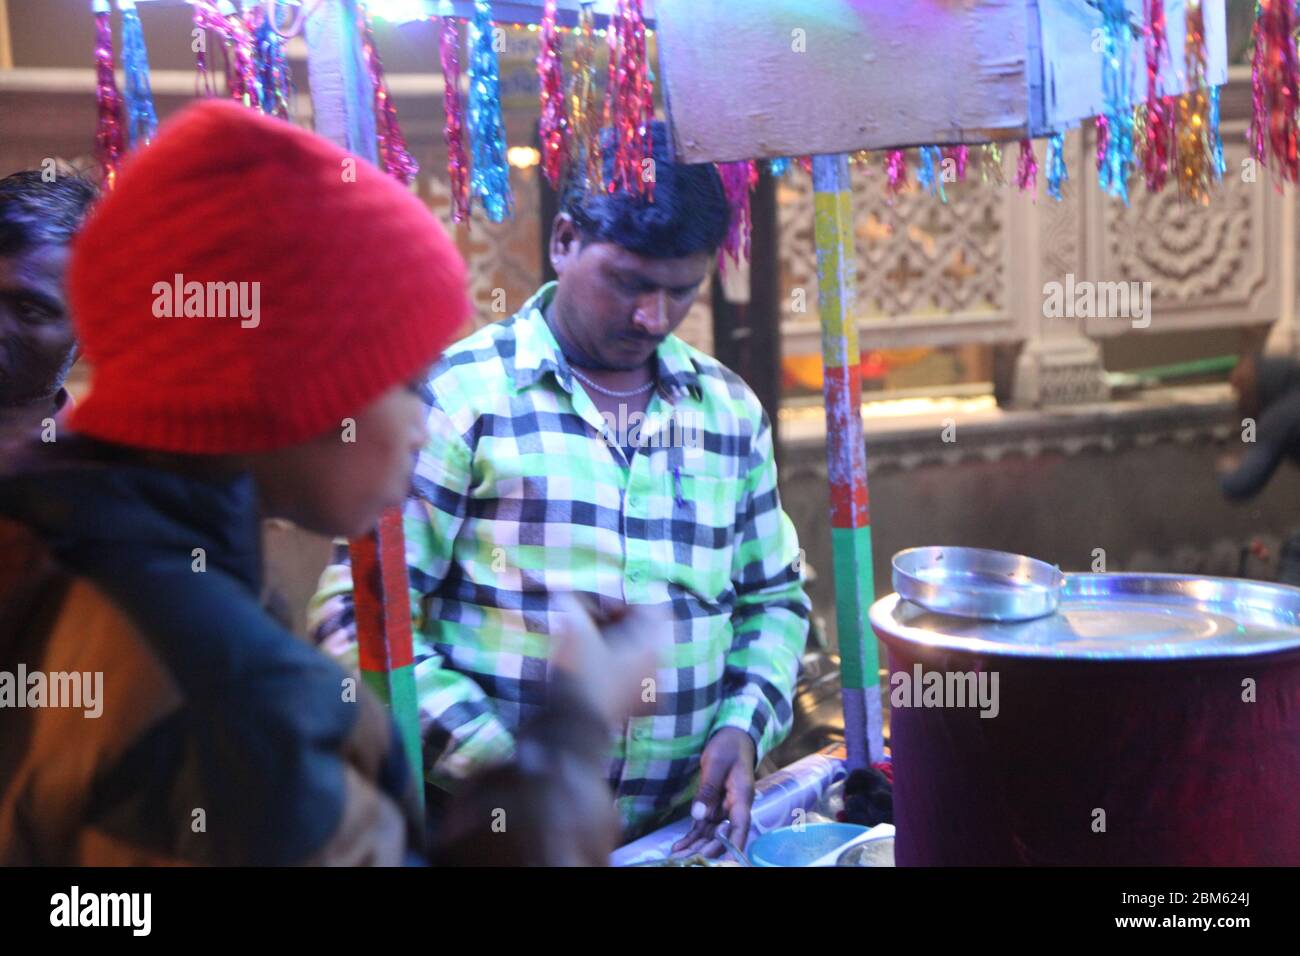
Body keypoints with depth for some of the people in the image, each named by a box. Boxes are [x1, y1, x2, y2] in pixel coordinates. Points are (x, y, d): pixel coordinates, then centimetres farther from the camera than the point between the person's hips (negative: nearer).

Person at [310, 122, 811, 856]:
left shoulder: (731, 411, 9)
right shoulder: (458, 394, -6)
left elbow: (774, 599, 18)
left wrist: (744, 724, 1)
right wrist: (493, 763, -15)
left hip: (685, 830, 5)